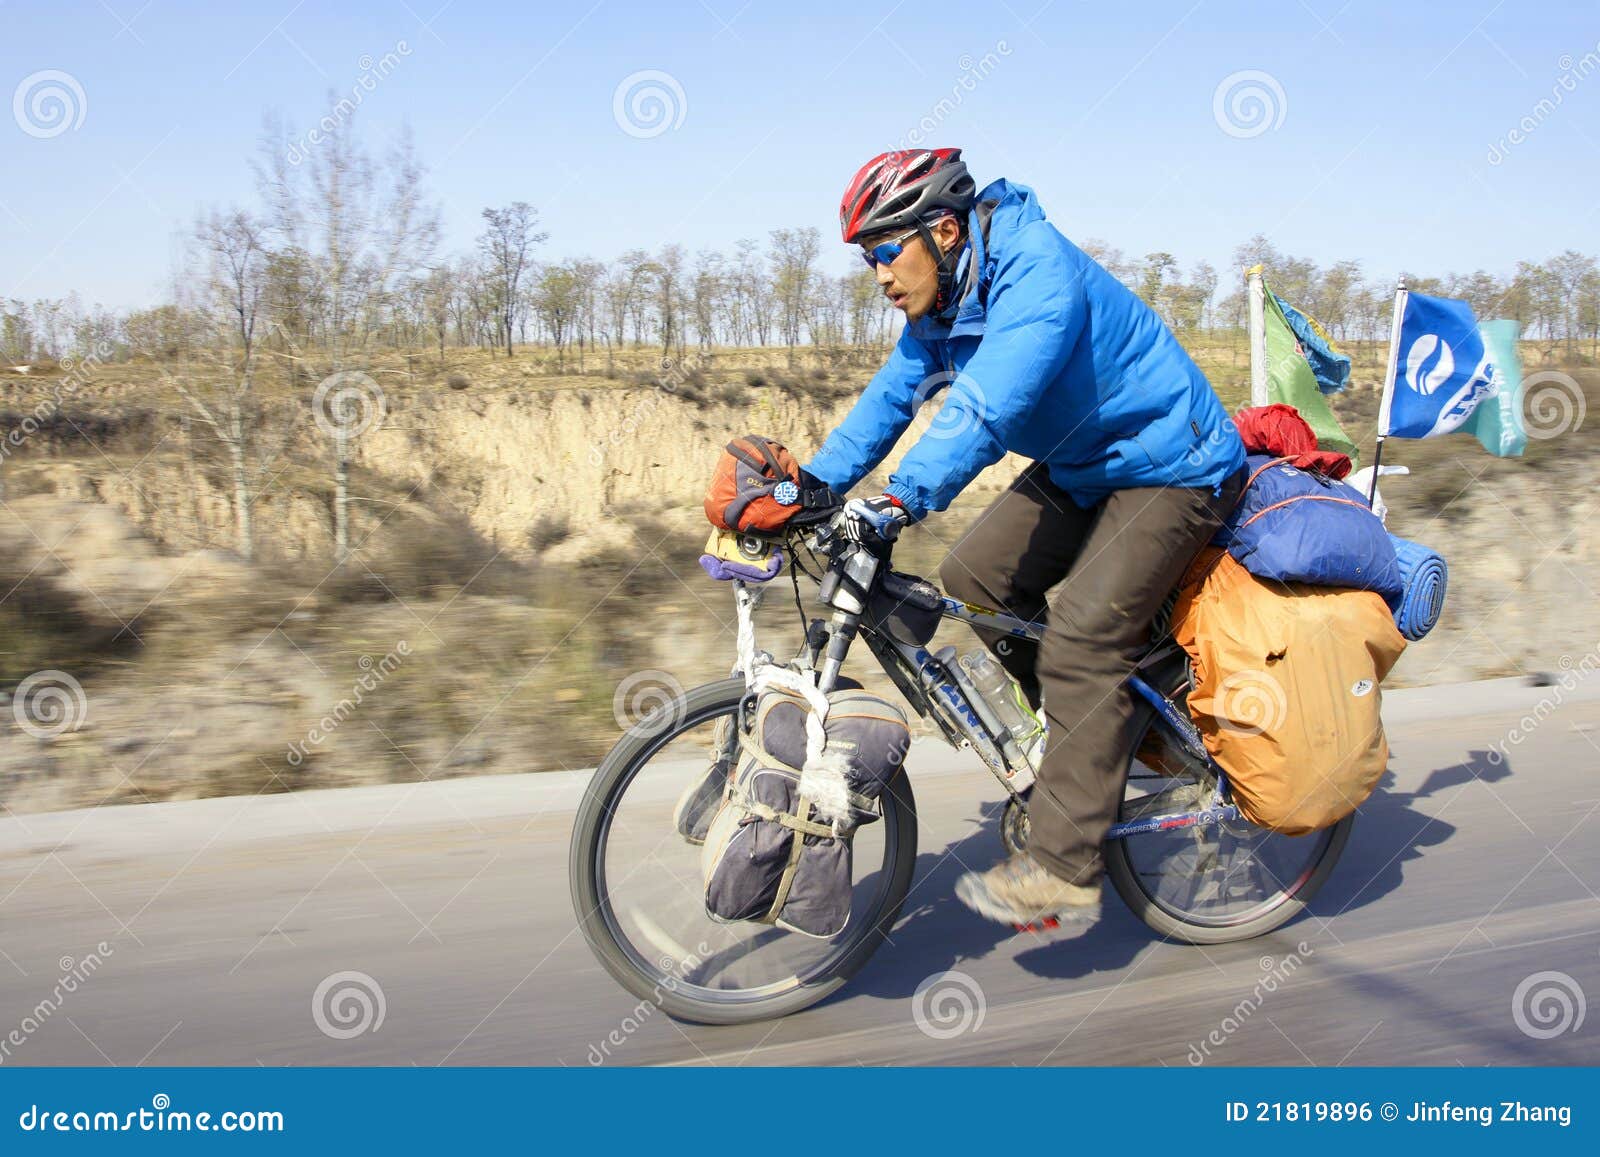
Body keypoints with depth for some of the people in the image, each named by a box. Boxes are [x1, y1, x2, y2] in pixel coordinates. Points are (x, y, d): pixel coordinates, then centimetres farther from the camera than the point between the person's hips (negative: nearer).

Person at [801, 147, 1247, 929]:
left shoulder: (1038, 272, -28)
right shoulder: (939, 306, 1)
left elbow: (986, 408, -40)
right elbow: (889, 397, 0)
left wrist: (897, 504, -48)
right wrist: (813, 482, -12)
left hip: (1169, 469, -9)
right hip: (1080, 466, 9)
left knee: (1082, 633, -20)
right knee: (974, 578, 0)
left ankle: (1062, 871, -15)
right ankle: (1102, 725, 16)